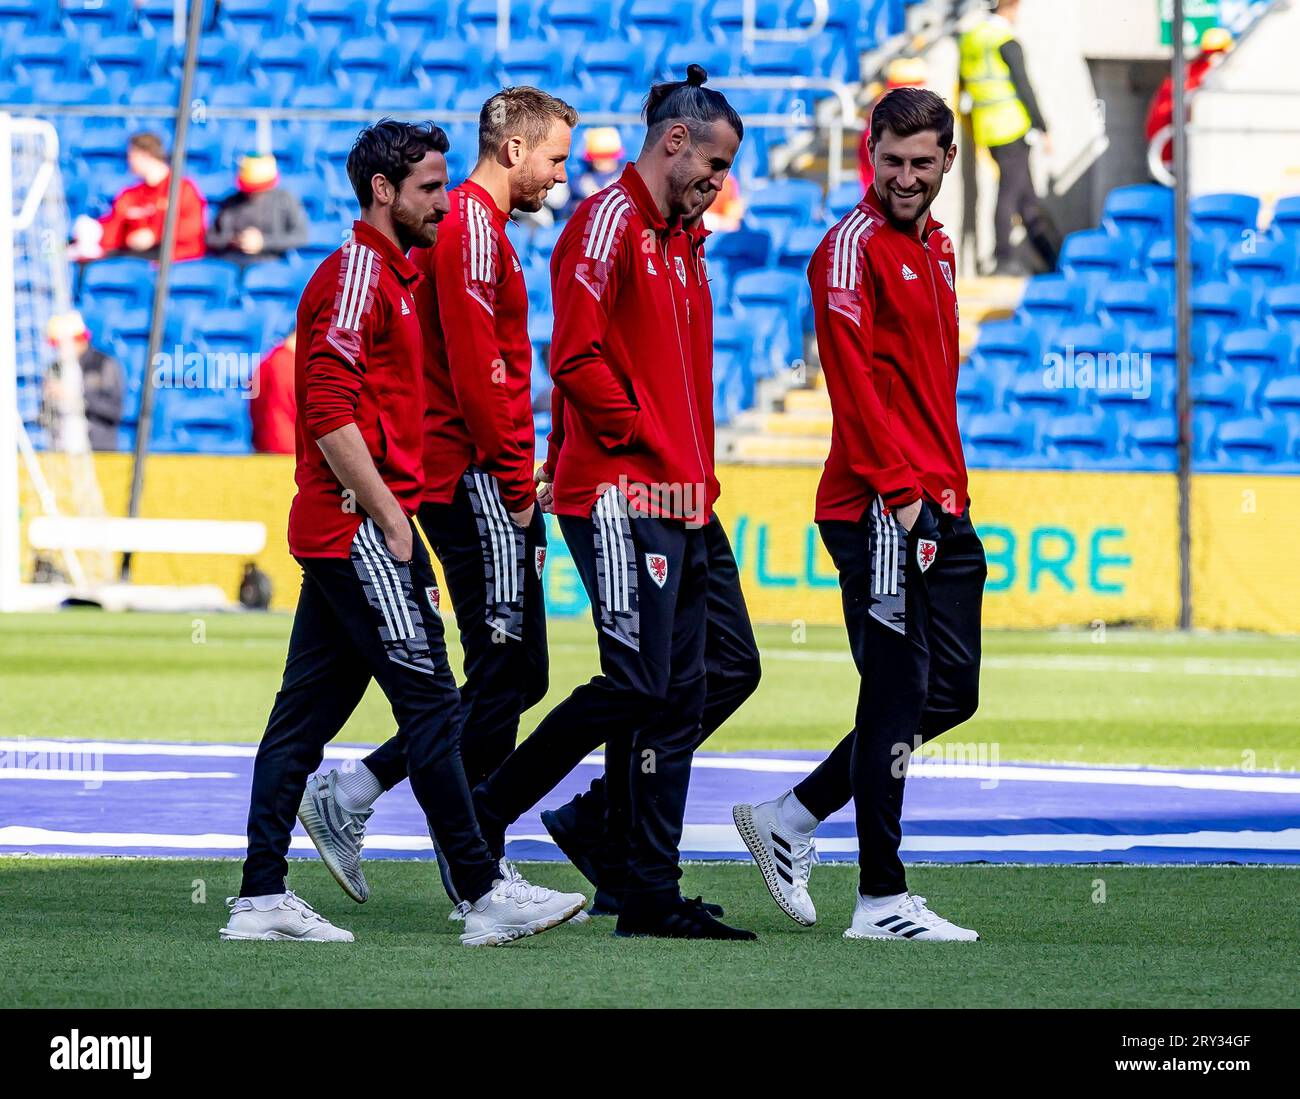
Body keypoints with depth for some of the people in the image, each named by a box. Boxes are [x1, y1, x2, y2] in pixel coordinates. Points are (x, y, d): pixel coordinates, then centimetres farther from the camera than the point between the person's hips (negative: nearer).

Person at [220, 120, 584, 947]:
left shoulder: (394, 275, 20)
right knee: (431, 704, -9)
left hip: (334, 533, 10)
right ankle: (487, 893, -9)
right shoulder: (358, 275, -11)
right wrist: (390, 520, -18)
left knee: (306, 713, 8)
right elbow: (330, 412, -19)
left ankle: (262, 898, 9)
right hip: (359, 527, -10)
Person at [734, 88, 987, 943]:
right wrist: (901, 490, -20)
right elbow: (854, 380, -16)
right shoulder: (854, 247, -9)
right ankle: (882, 899, -1)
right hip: (881, 509, -9)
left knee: (952, 693, 11)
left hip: (940, 508, 9)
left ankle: (792, 818, 20)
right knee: (898, 696, -6)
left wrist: (951, 486, 15)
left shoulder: (935, 248, 19)